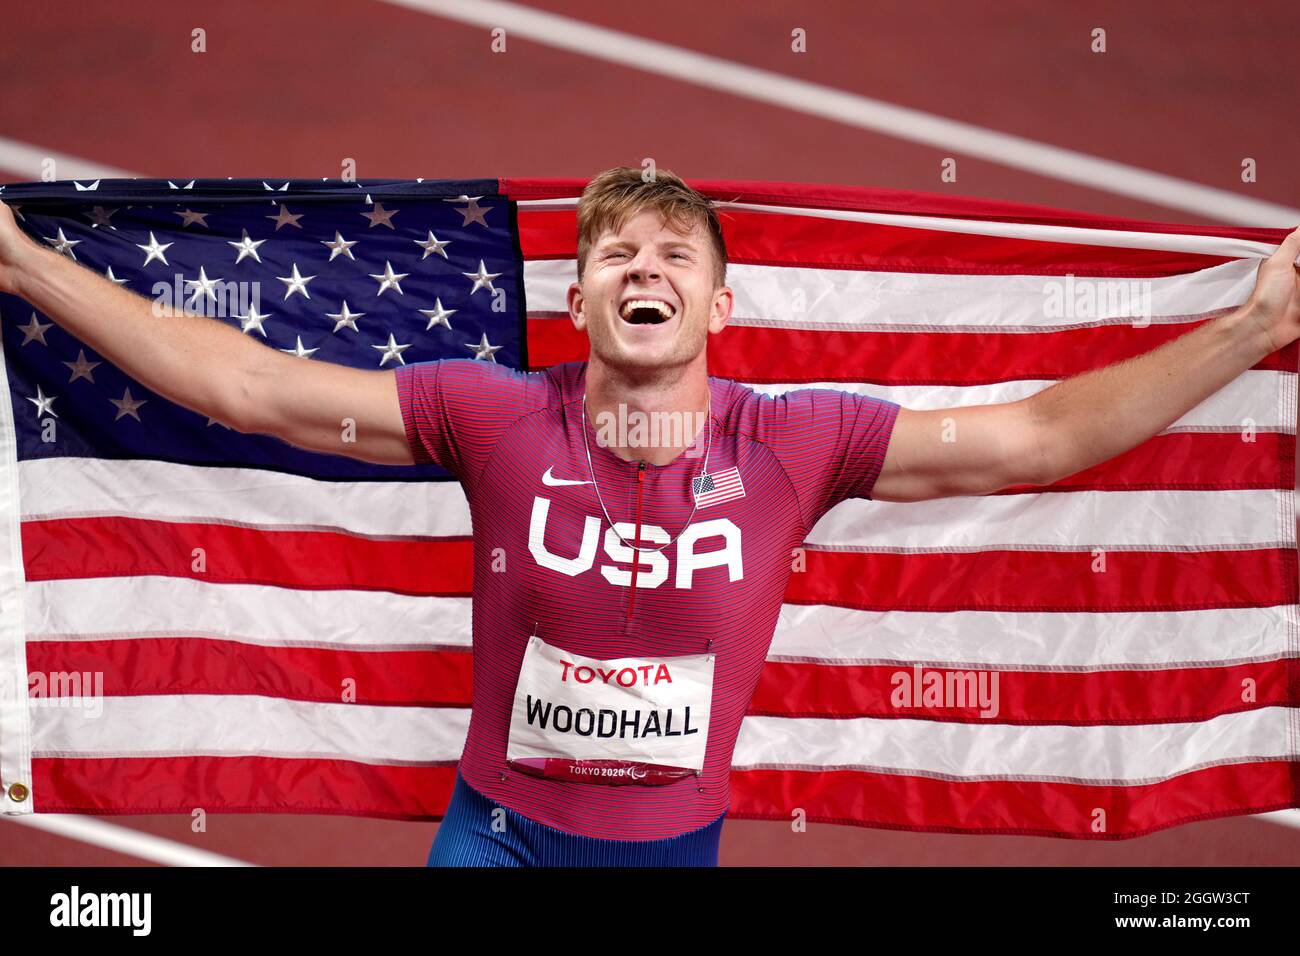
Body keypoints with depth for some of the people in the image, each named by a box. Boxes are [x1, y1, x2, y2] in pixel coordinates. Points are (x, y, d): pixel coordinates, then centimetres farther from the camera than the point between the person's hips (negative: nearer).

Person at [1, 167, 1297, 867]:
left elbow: (1041, 437, -10)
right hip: (498, 829, -1)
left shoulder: (795, 443, -12)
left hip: (677, 840, 1)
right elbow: (250, 387, -12)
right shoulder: (493, 418, -14)